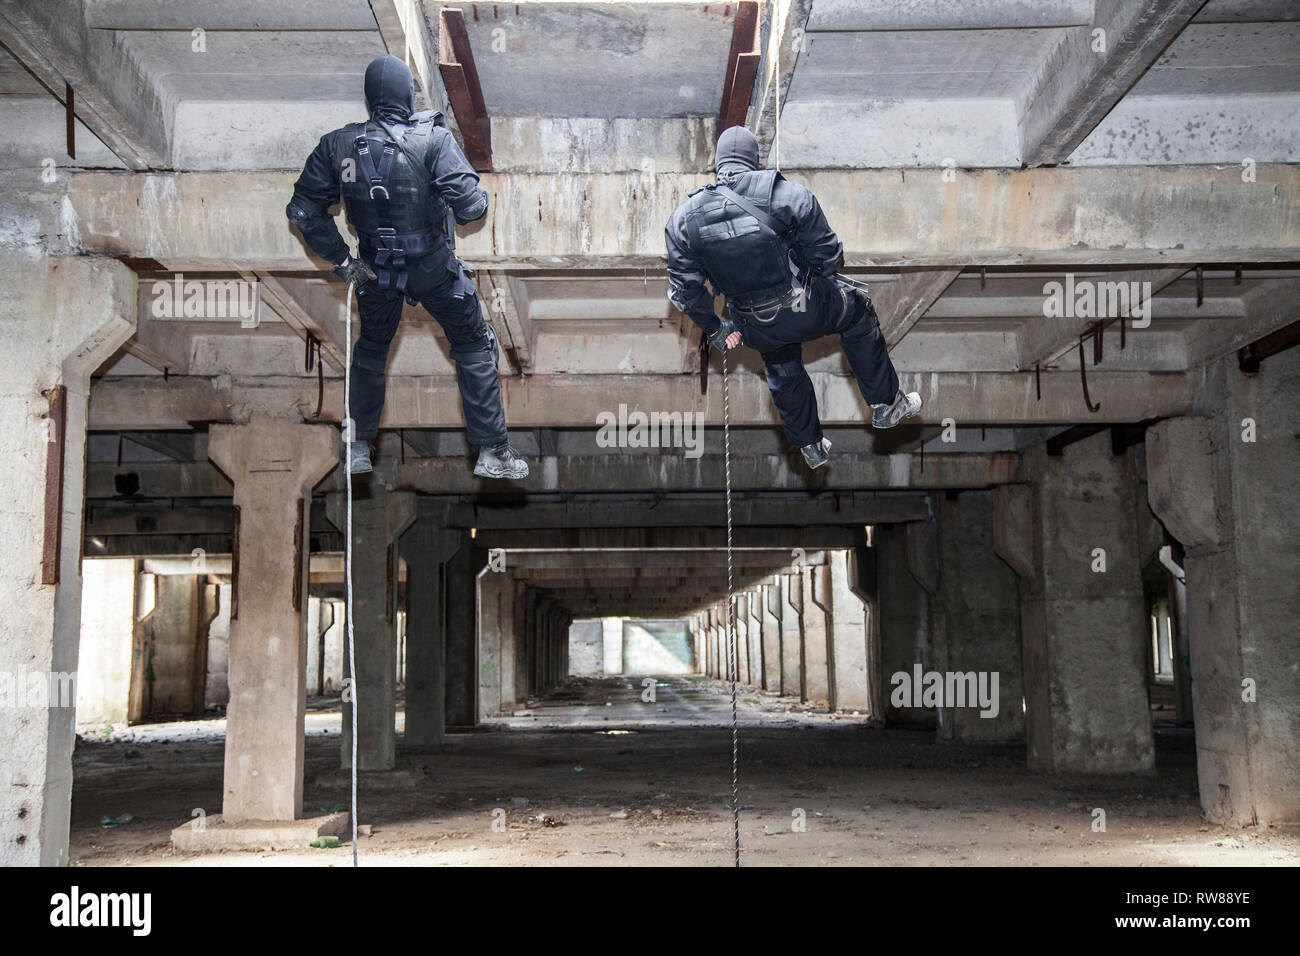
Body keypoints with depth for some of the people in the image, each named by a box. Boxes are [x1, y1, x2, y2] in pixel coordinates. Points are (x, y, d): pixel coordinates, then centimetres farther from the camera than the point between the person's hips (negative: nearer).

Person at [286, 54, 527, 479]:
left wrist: (340, 259, 3)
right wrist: (480, 198, -1)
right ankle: (492, 451, 12)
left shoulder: (337, 145, -5)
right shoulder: (432, 139, -17)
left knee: (372, 348, 26)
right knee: (474, 346, 12)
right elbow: (469, 204, -24)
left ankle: (359, 447, 32)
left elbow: (303, 210, -3)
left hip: (375, 269, 4)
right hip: (432, 267, -3)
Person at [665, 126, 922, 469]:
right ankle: (886, 405, 34)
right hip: (804, 311, -3)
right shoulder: (788, 194, -17)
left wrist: (714, 328, 10)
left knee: (784, 376, 33)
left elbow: (685, 289, -4)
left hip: (756, 330, 3)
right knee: (857, 309, 28)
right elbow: (828, 256, -11)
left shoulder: (684, 218, -9)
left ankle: (811, 446, 52)